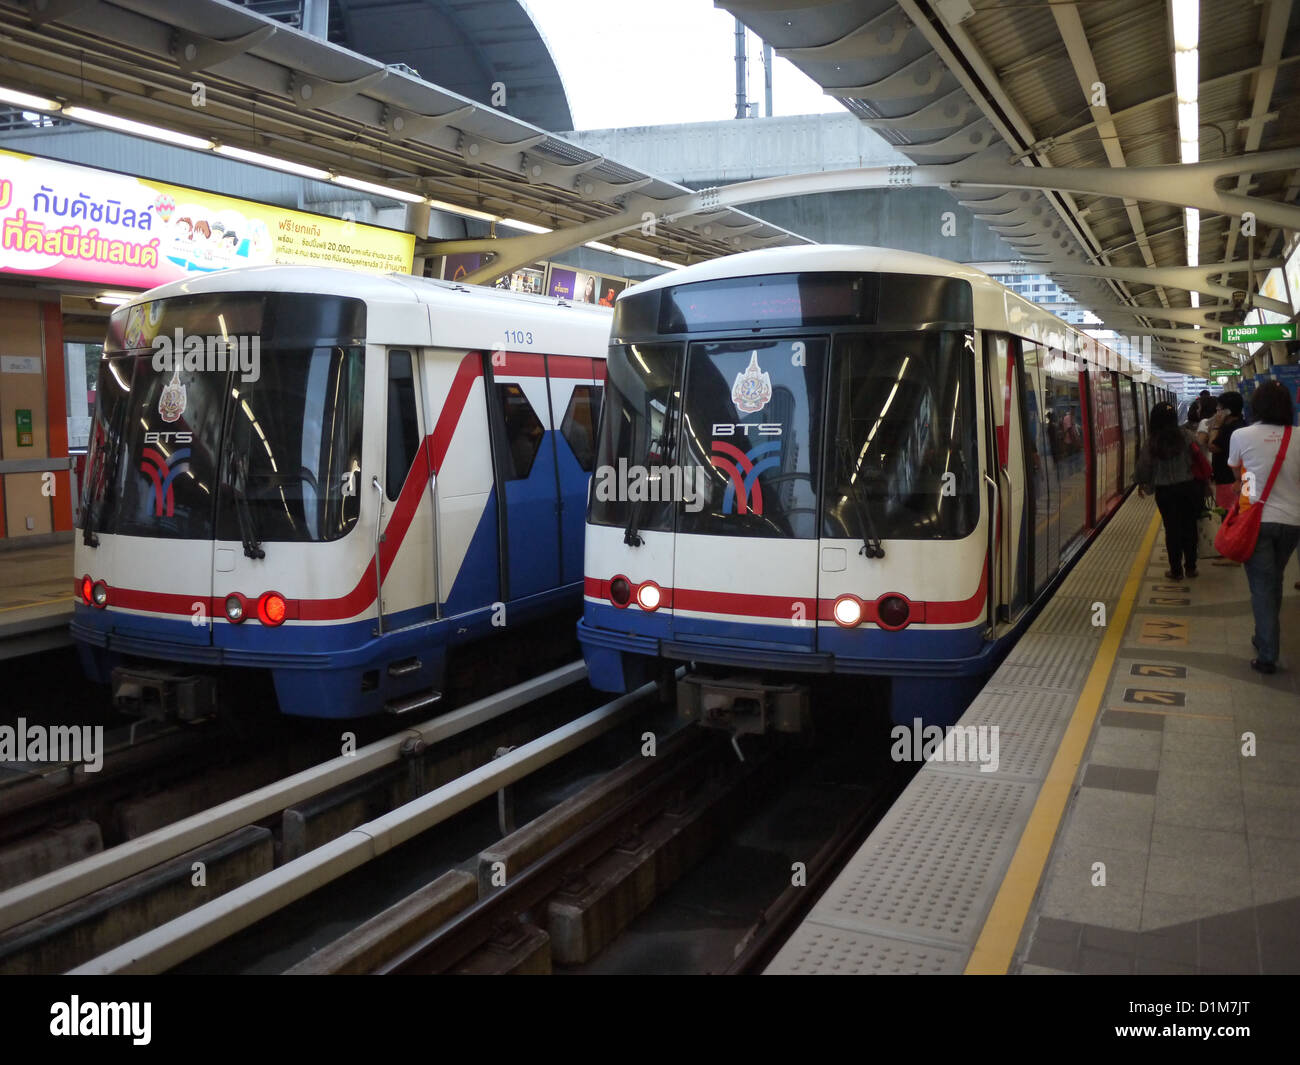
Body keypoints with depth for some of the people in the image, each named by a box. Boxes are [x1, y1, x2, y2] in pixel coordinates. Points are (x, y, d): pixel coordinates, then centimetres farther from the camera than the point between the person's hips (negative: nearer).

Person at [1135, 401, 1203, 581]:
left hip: (1165, 491, -1)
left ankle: (1176, 570, 14)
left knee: (1172, 529, 8)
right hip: (1188, 486, 1)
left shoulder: (1151, 441, -9)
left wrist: (1141, 484, 16)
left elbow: (1144, 465, -2)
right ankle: (1190, 567, 22)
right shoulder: (1184, 435, -8)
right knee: (1189, 527, 13)